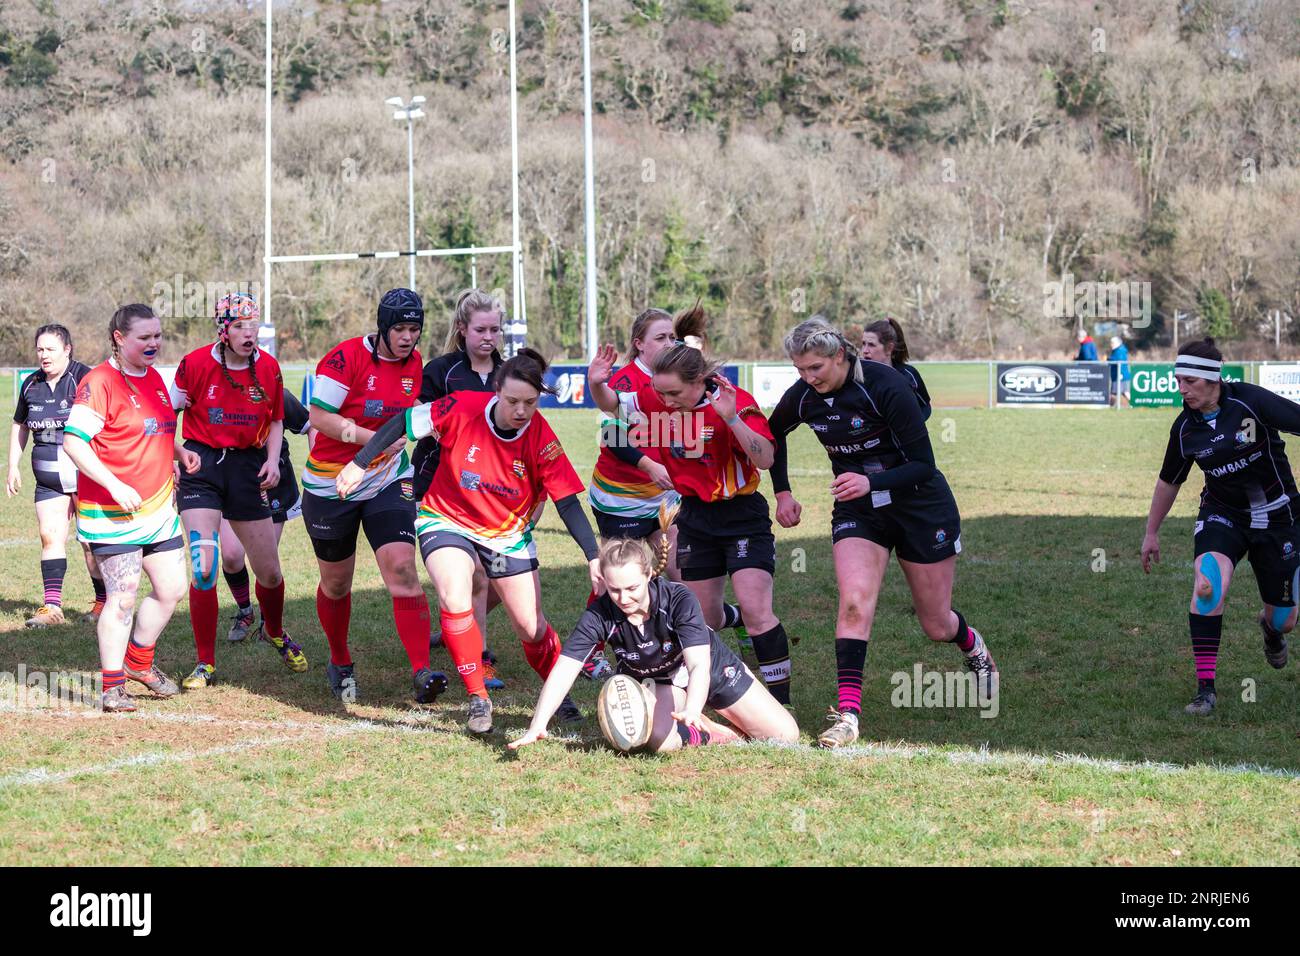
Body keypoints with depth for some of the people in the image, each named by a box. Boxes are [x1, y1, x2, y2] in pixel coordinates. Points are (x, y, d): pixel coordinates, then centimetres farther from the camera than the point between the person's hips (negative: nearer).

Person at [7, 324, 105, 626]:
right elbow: (20, 426, 23)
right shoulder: (31, 385, 9)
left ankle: (103, 602, 14)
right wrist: (13, 468, 19)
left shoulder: (84, 379, -10)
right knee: (50, 537, -3)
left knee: (91, 542, -1)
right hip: (48, 481, 5)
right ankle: (52, 607, -1)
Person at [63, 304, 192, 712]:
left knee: (172, 588, 9)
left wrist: (180, 452, 8)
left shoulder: (154, 378, 12)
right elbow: (73, 441, -20)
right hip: (111, 511, -8)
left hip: (159, 506, 8)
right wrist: (115, 485, -24)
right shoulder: (99, 381, -14)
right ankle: (112, 685, 4)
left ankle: (138, 662, 29)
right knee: (123, 597, -8)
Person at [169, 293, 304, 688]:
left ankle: (275, 633, 41)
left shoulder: (268, 368, -1)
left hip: (247, 466, 3)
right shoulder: (196, 364, -10)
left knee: (269, 572, 8)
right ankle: (205, 664, -2)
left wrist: (272, 460, -2)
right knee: (204, 568, -15)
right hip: (201, 464, -3)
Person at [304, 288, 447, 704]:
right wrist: (374, 438, -27)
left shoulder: (414, 364, 3)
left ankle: (422, 671, -20)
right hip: (331, 483, -3)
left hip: (389, 480, 3)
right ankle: (340, 663, 34)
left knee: (402, 567, -16)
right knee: (336, 583, 10)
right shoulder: (346, 358, -16)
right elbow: (319, 418, -20)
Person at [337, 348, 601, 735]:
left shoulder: (541, 439, -20)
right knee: (455, 602, -27)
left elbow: (567, 503, -17)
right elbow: (404, 423, -10)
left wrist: (593, 557, -24)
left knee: (531, 628, 1)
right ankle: (478, 701, -12)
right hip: (448, 522, -1)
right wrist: (360, 464, -12)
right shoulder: (463, 409, -23)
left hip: (508, 534, 1)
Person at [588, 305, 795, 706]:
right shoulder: (659, 400, -7)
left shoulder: (736, 402, -20)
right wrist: (597, 384, -17)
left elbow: (765, 459, -29)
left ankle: (780, 702, -10)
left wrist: (731, 418, -42)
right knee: (705, 616, 11)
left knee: (755, 609, -15)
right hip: (694, 518, 5)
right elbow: (613, 405, 6)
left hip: (742, 515, -5)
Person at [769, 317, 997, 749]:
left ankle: (975, 649, 44)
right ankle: (847, 712, -24)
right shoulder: (802, 396, -11)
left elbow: (923, 463, -23)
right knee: (853, 603, -22)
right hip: (858, 511, 3)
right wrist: (782, 491, 9)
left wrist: (871, 482, -37)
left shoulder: (886, 385, -26)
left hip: (920, 504, -3)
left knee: (936, 626, 8)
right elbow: (774, 433, 14)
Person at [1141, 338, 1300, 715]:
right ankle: (1205, 688, -21)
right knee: (1207, 585, -29)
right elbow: (1169, 482, 9)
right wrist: (1151, 533, 17)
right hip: (1222, 515, 2)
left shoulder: (1249, 401, -20)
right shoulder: (1185, 428, -6)